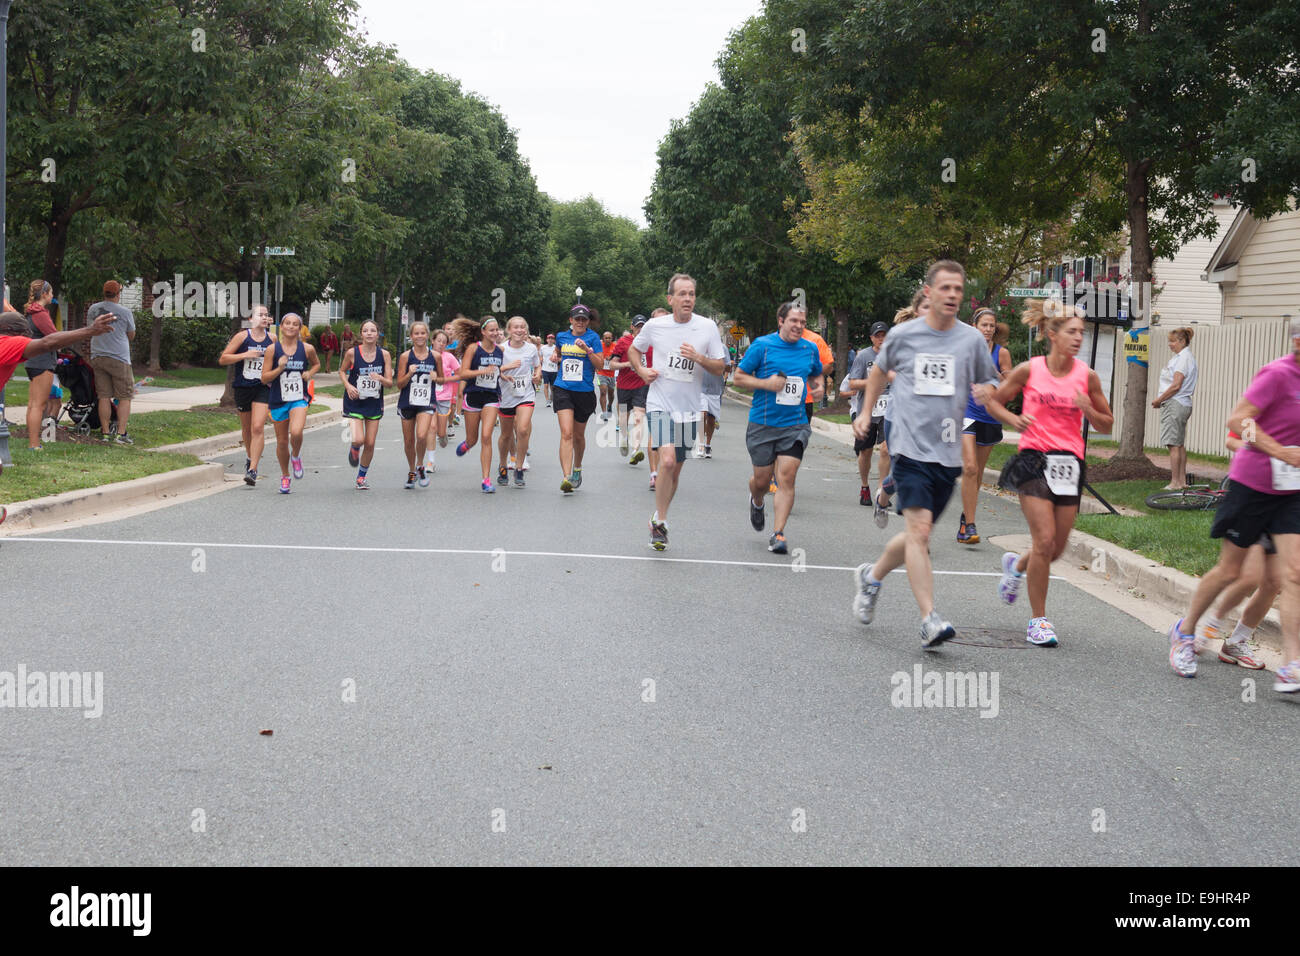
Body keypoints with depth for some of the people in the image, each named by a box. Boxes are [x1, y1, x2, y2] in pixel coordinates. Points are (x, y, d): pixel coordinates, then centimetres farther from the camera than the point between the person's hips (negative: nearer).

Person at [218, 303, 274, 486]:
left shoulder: (272, 339, 4)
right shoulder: (242, 336, -4)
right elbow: (222, 359, -6)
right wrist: (245, 355, -16)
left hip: (263, 388, 0)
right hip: (242, 387, 0)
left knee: (258, 427, -15)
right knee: (246, 427, 15)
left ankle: (252, 470, -15)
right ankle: (250, 456, 43)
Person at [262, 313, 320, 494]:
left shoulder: (307, 349, 1)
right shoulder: (273, 349, -3)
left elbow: (316, 364, 22)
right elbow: (264, 378, -3)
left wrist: (309, 373, 2)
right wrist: (279, 368, -18)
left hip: (299, 399, -1)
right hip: (278, 400, 1)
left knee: (296, 432, -27)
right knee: (282, 441, 8)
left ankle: (296, 457, 6)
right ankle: (284, 476, 30)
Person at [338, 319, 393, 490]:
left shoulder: (384, 354, -4)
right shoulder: (352, 353, -9)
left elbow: (390, 384, -3)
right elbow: (342, 371, 9)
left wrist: (381, 379, -25)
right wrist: (348, 386, -9)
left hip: (374, 404, 2)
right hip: (354, 403, -2)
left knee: (370, 444, 3)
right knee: (358, 440, -18)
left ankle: (361, 476, 26)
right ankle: (354, 449, 21)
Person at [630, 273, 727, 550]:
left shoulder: (707, 327, -1)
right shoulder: (655, 326, -2)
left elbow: (719, 367, 2)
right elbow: (634, 349, 17)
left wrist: (699, 358, -17)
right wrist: (642, 370, -1)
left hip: (689, 408, 2)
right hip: (660, 404, -2)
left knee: (676, 468, 9)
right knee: (667, 461, -21)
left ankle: (659, 518, 30)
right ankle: (660, 522, -7)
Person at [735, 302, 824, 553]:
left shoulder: (810, 349, 7)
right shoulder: (762, 345, -5)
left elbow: (816, 374, 25)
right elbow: (739, 376, -1)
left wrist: (818, 387, 2)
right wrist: (766, 383, -16)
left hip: (795, 424, 2)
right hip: (762, 425, -1)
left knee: (786, 477, -11)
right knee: (762, 480, 6)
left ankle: (778, 534, -8)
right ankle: (757, 503, 44)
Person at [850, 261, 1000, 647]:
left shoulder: (972, 339, 5)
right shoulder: (902, 335, 3)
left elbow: (990, 389, 13)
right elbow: (879, 370, 23)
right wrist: (866, 412, 18)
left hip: (947, 452, 3)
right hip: (909, 445, -3)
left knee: (917, 535, 11)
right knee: (919, 530, -17)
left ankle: (873, 576, 39)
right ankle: (930, 621, -18)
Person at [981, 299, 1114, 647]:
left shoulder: (1087, 376, 4)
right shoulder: (1030, 370, -1)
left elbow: (1107, 424, 12)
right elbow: (993, 400, 12)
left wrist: (1089, 410, -9)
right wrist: (1013, 419, -7)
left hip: (1070, 464, 3)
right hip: (1035, 460, -3)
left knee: (1058, 547, 5)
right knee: (1045, 539, -13)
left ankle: (1016, 565, 40)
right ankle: (1038, 619, 2)